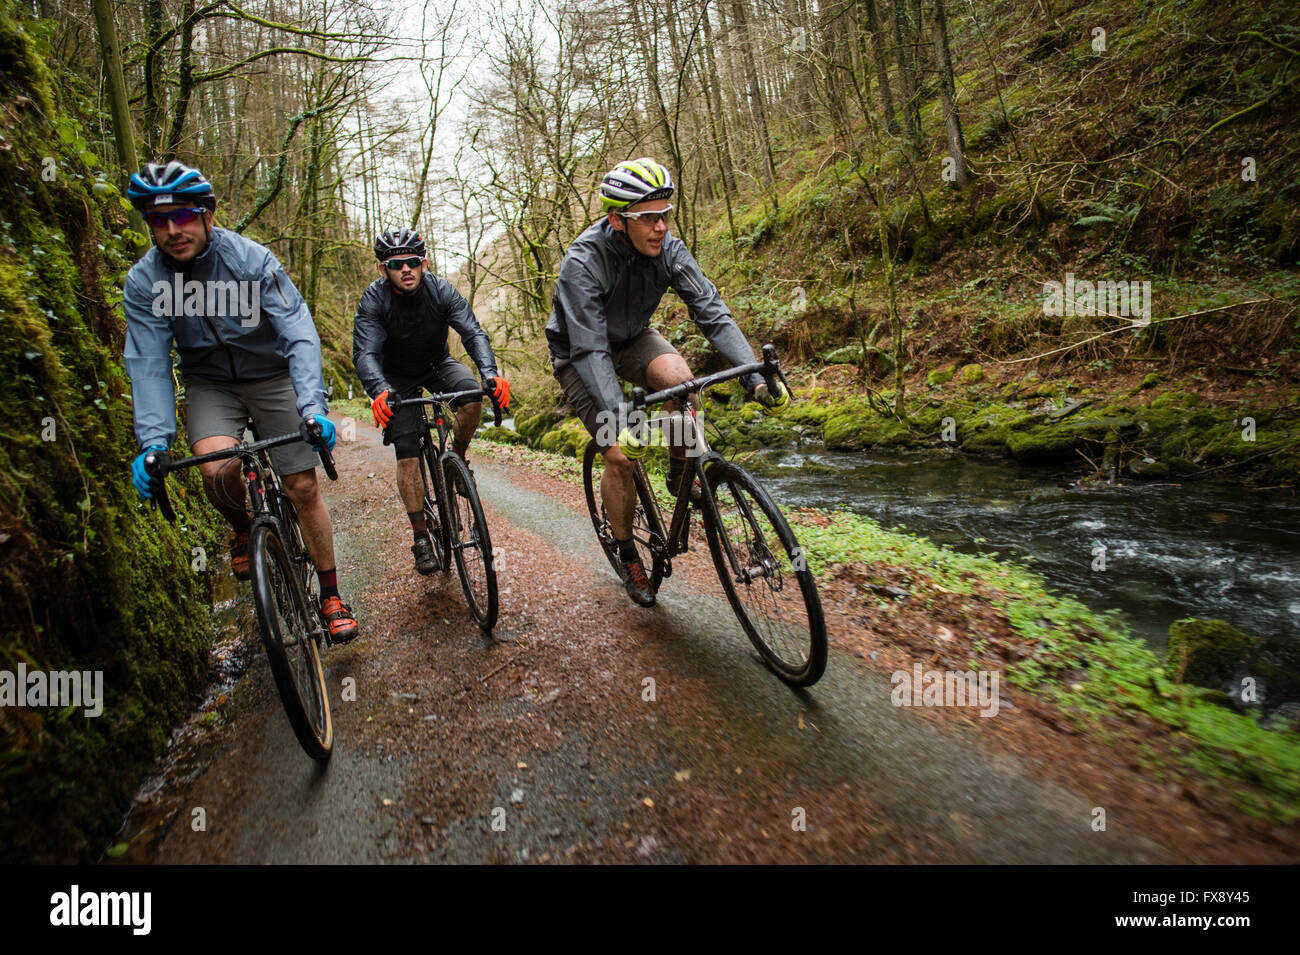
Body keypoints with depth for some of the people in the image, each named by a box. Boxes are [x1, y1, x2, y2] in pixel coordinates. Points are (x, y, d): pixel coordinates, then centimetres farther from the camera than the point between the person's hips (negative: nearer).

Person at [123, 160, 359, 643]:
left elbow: (299, 333, -23)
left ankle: (330, 595, 9)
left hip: (271, 375, -1)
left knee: (304, 486, -6)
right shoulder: (143, 281, -11)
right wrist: (153, 441, -27)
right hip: (210, 382, 2)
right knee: (218, 470, -27)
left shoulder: (251, 259, -18)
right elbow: (148, 364, -14)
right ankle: (243, 528, 10)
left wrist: (312, 406, -37)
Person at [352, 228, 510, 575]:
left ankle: (458, 456, -1)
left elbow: (472, 332, -30)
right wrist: (379, 390, -54)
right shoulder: (374, 299, -22)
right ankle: (421, 537, -4)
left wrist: (491, 372, -50)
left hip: (437, 364, 2)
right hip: (397, 377, -1)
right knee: (407, 453, -13)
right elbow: (365, 353, -33)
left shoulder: (440, 290, -19)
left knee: (472, 398, -31)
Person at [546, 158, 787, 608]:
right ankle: (627, 556, 8)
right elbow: (590, 350, -39)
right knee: (621, 456, -15)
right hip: (578, 354, -3)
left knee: (679, 378, -31)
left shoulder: (667, 248, -20)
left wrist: (754, 376, -38)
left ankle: (679, 474, -5)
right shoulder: (583, 263, -33)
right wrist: (620, 421, -52)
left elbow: (711, 311, -25)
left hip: (632, 338, 4)